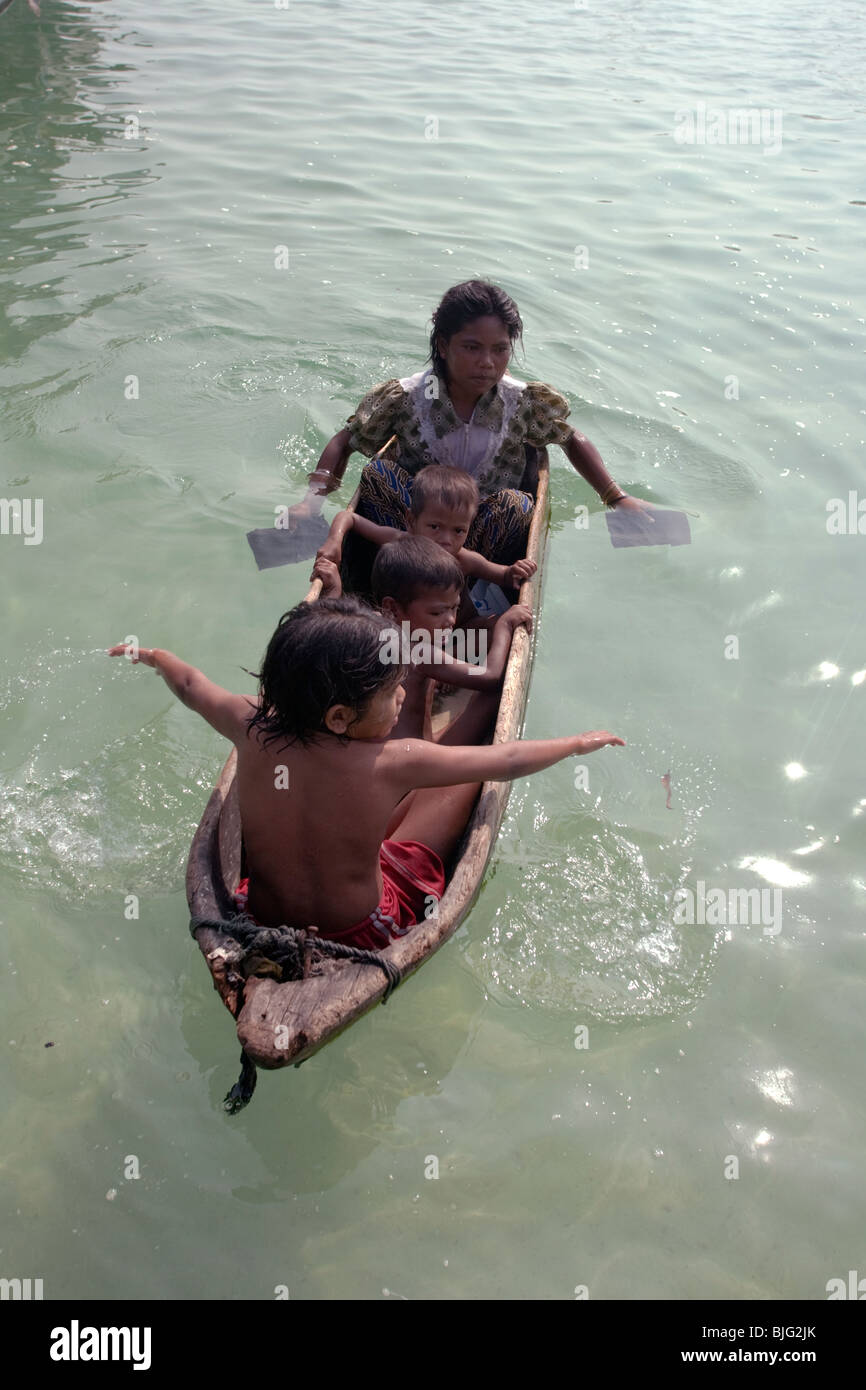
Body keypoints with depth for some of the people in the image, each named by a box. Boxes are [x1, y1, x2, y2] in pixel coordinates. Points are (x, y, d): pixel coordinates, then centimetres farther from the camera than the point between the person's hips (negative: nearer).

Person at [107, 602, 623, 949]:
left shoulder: (253, 727, -21)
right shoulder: (393, 762, -31)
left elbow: (190, 684, 2)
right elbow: (508, 761, -17)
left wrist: (154, 654, 24)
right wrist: (581, 741, 1)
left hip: (265, 918, 5)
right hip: (364, 929, -4)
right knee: (465, 776, 7)